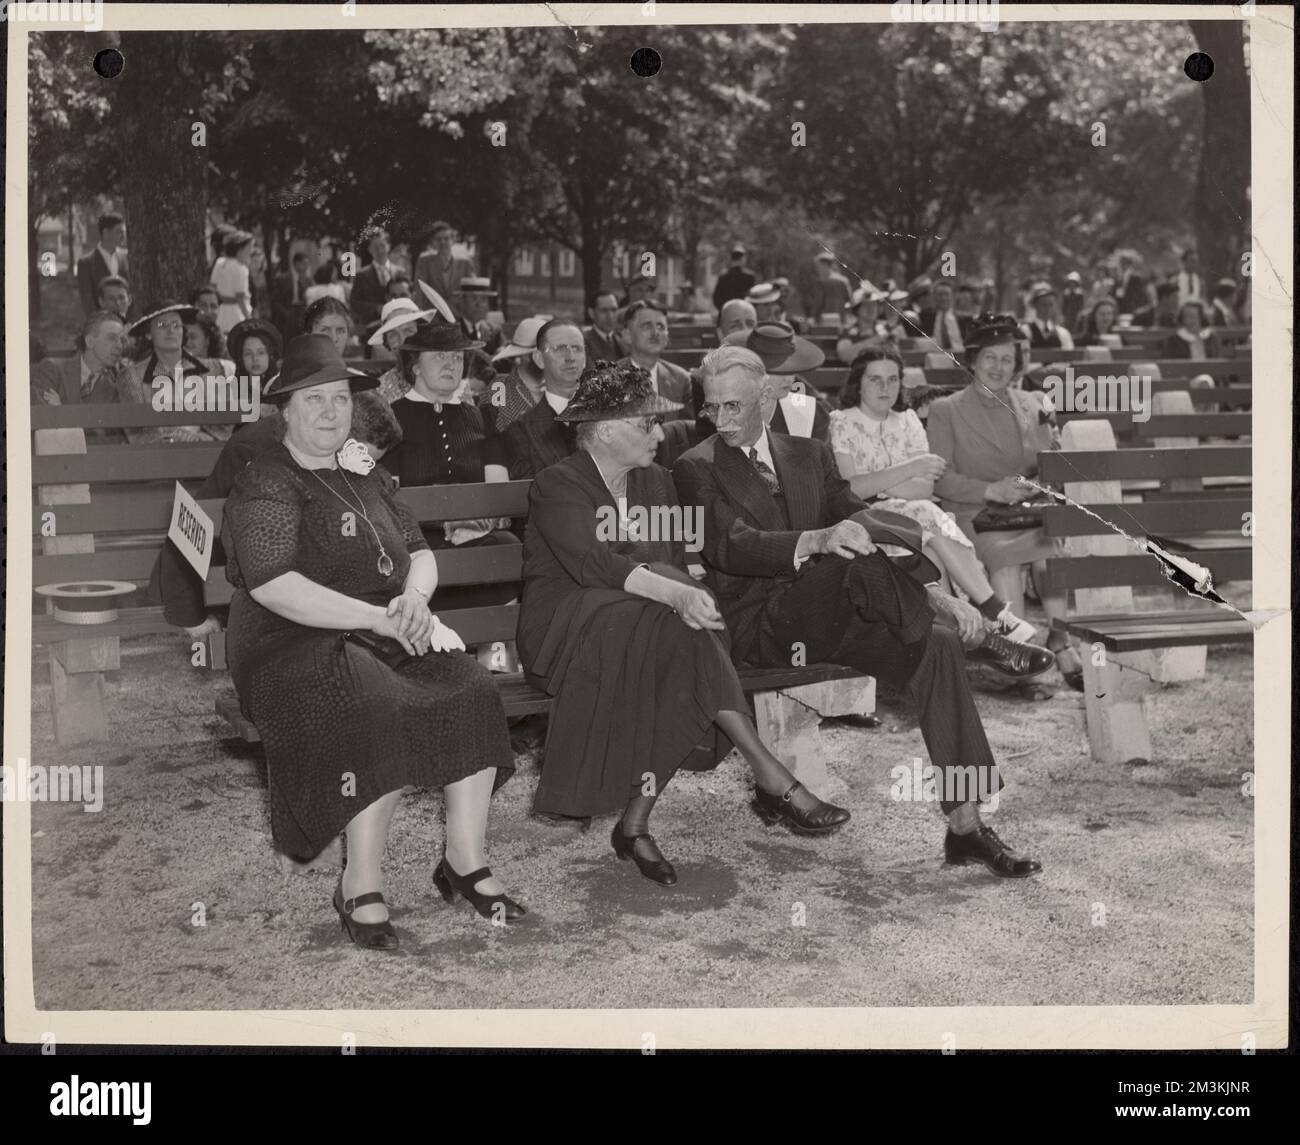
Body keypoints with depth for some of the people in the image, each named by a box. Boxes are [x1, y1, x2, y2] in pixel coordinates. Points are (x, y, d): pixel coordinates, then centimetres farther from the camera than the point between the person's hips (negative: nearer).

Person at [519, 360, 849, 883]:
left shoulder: (656, 482, 18)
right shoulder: (557, 485, -5)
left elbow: (675, 562, 12)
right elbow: (591, 562, -22)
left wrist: (684, 591, -14)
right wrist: (673, 592, -35)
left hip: (651, 619, 6)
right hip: (564, 621, -6)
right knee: (682, 637, -33)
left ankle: (636, 820, -31)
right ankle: (771, 780, -31)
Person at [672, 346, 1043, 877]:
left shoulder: (810, 455, 18)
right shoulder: (696, 469, 2)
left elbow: (863, 524, 11)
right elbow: (730, 546, -15)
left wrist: (936, 593, -4)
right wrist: (816, 540, -32)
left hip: (830, 619, 5)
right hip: (760, 623, -5)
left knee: (938, 648, -20)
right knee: (859, 559, -32)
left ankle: (965, 825, -20)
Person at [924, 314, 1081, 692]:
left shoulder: (1033, 405, 21)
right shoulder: (945, 410, 9)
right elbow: (940, 479, -1)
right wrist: (989, 490, -17)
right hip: (971, 515, -2)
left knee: (1048, 542, -31)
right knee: (1003, 552, -34)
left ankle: (1060, 643, -25)